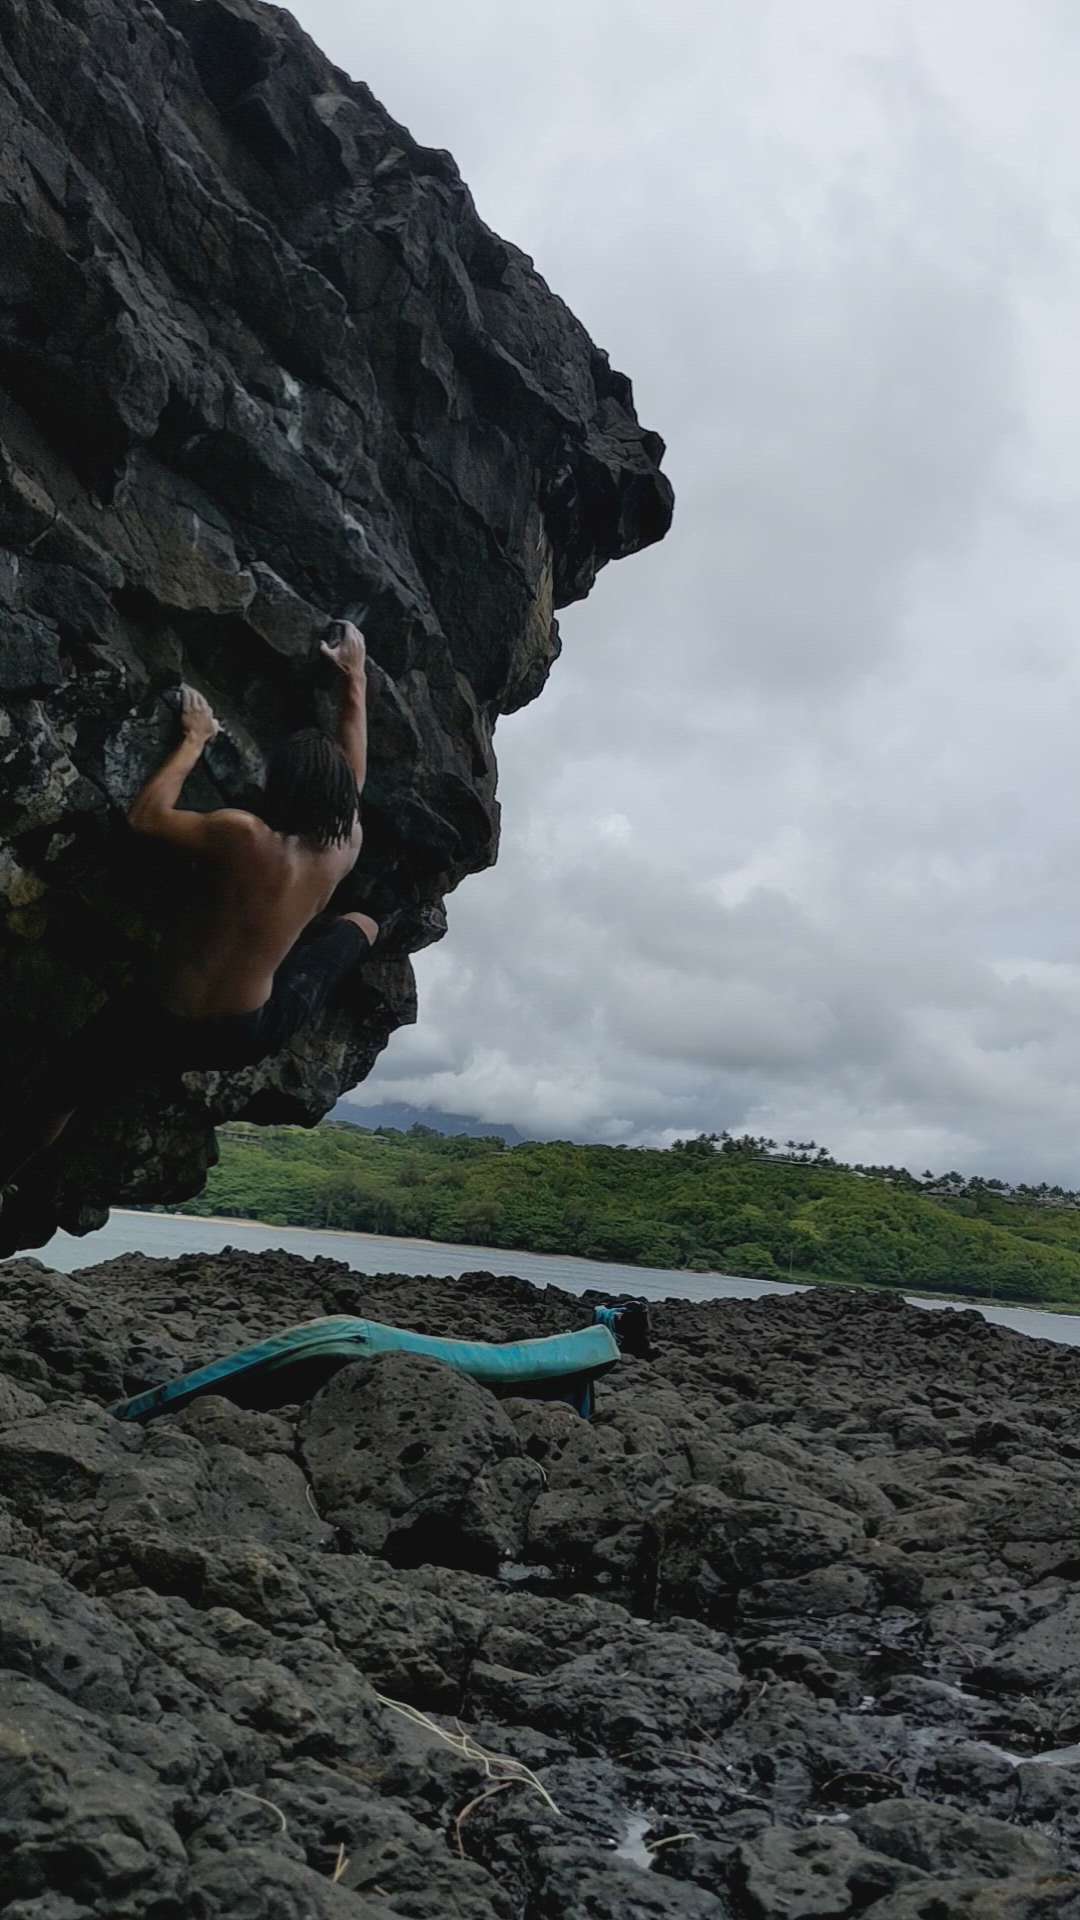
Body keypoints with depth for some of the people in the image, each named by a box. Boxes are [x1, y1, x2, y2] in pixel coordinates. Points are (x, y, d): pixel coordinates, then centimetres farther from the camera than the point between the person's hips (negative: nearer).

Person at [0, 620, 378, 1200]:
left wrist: (193, 740, 0)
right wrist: (356, 678, 22)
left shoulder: (244, 834, -22)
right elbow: (351, 774, 9)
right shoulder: (345, 846, -9)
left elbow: (146, 817, -11)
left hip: (165, 1027, -3)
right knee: (363, 925, 20)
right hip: (255, 1034, 3)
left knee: (61, 1091, 22)